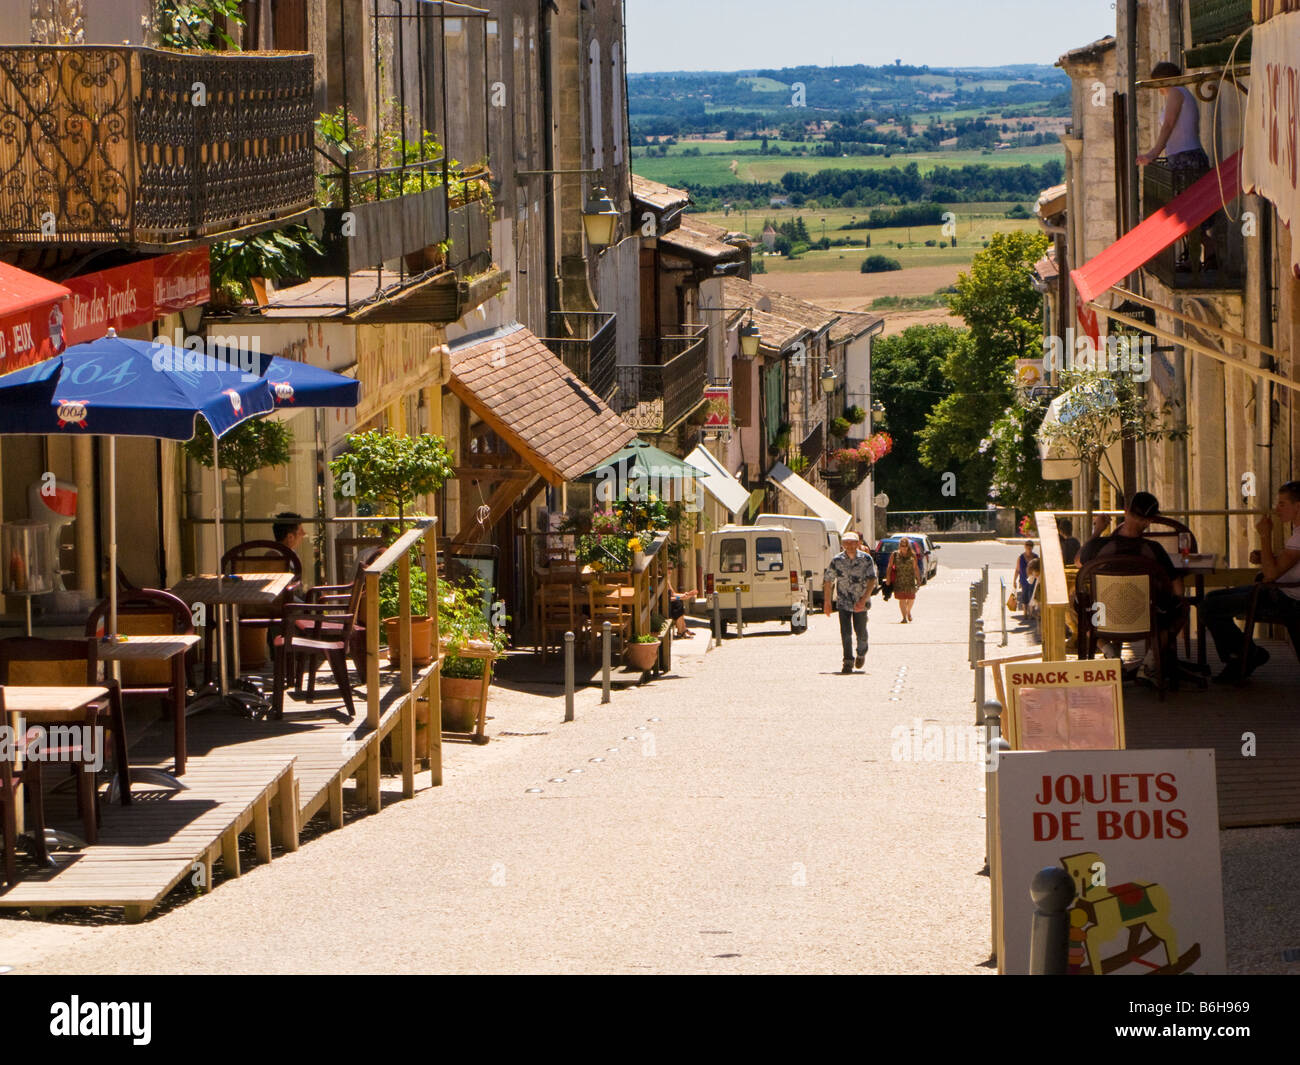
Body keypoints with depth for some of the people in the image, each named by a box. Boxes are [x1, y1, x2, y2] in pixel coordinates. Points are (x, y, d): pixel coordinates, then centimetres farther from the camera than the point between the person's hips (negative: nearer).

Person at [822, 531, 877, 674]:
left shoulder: (866, 559, -8)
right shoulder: (837, 560, -5)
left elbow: (872, 580, -15)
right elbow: (827, 580, 5)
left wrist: (864, 599, -26)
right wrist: (827, 602, 5)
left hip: (861, 603, 0)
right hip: (843, 602, 0)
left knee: (861, 632, 6)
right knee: (845, 632, -9)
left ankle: (861, 653, 35)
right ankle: (848, 662, -3)